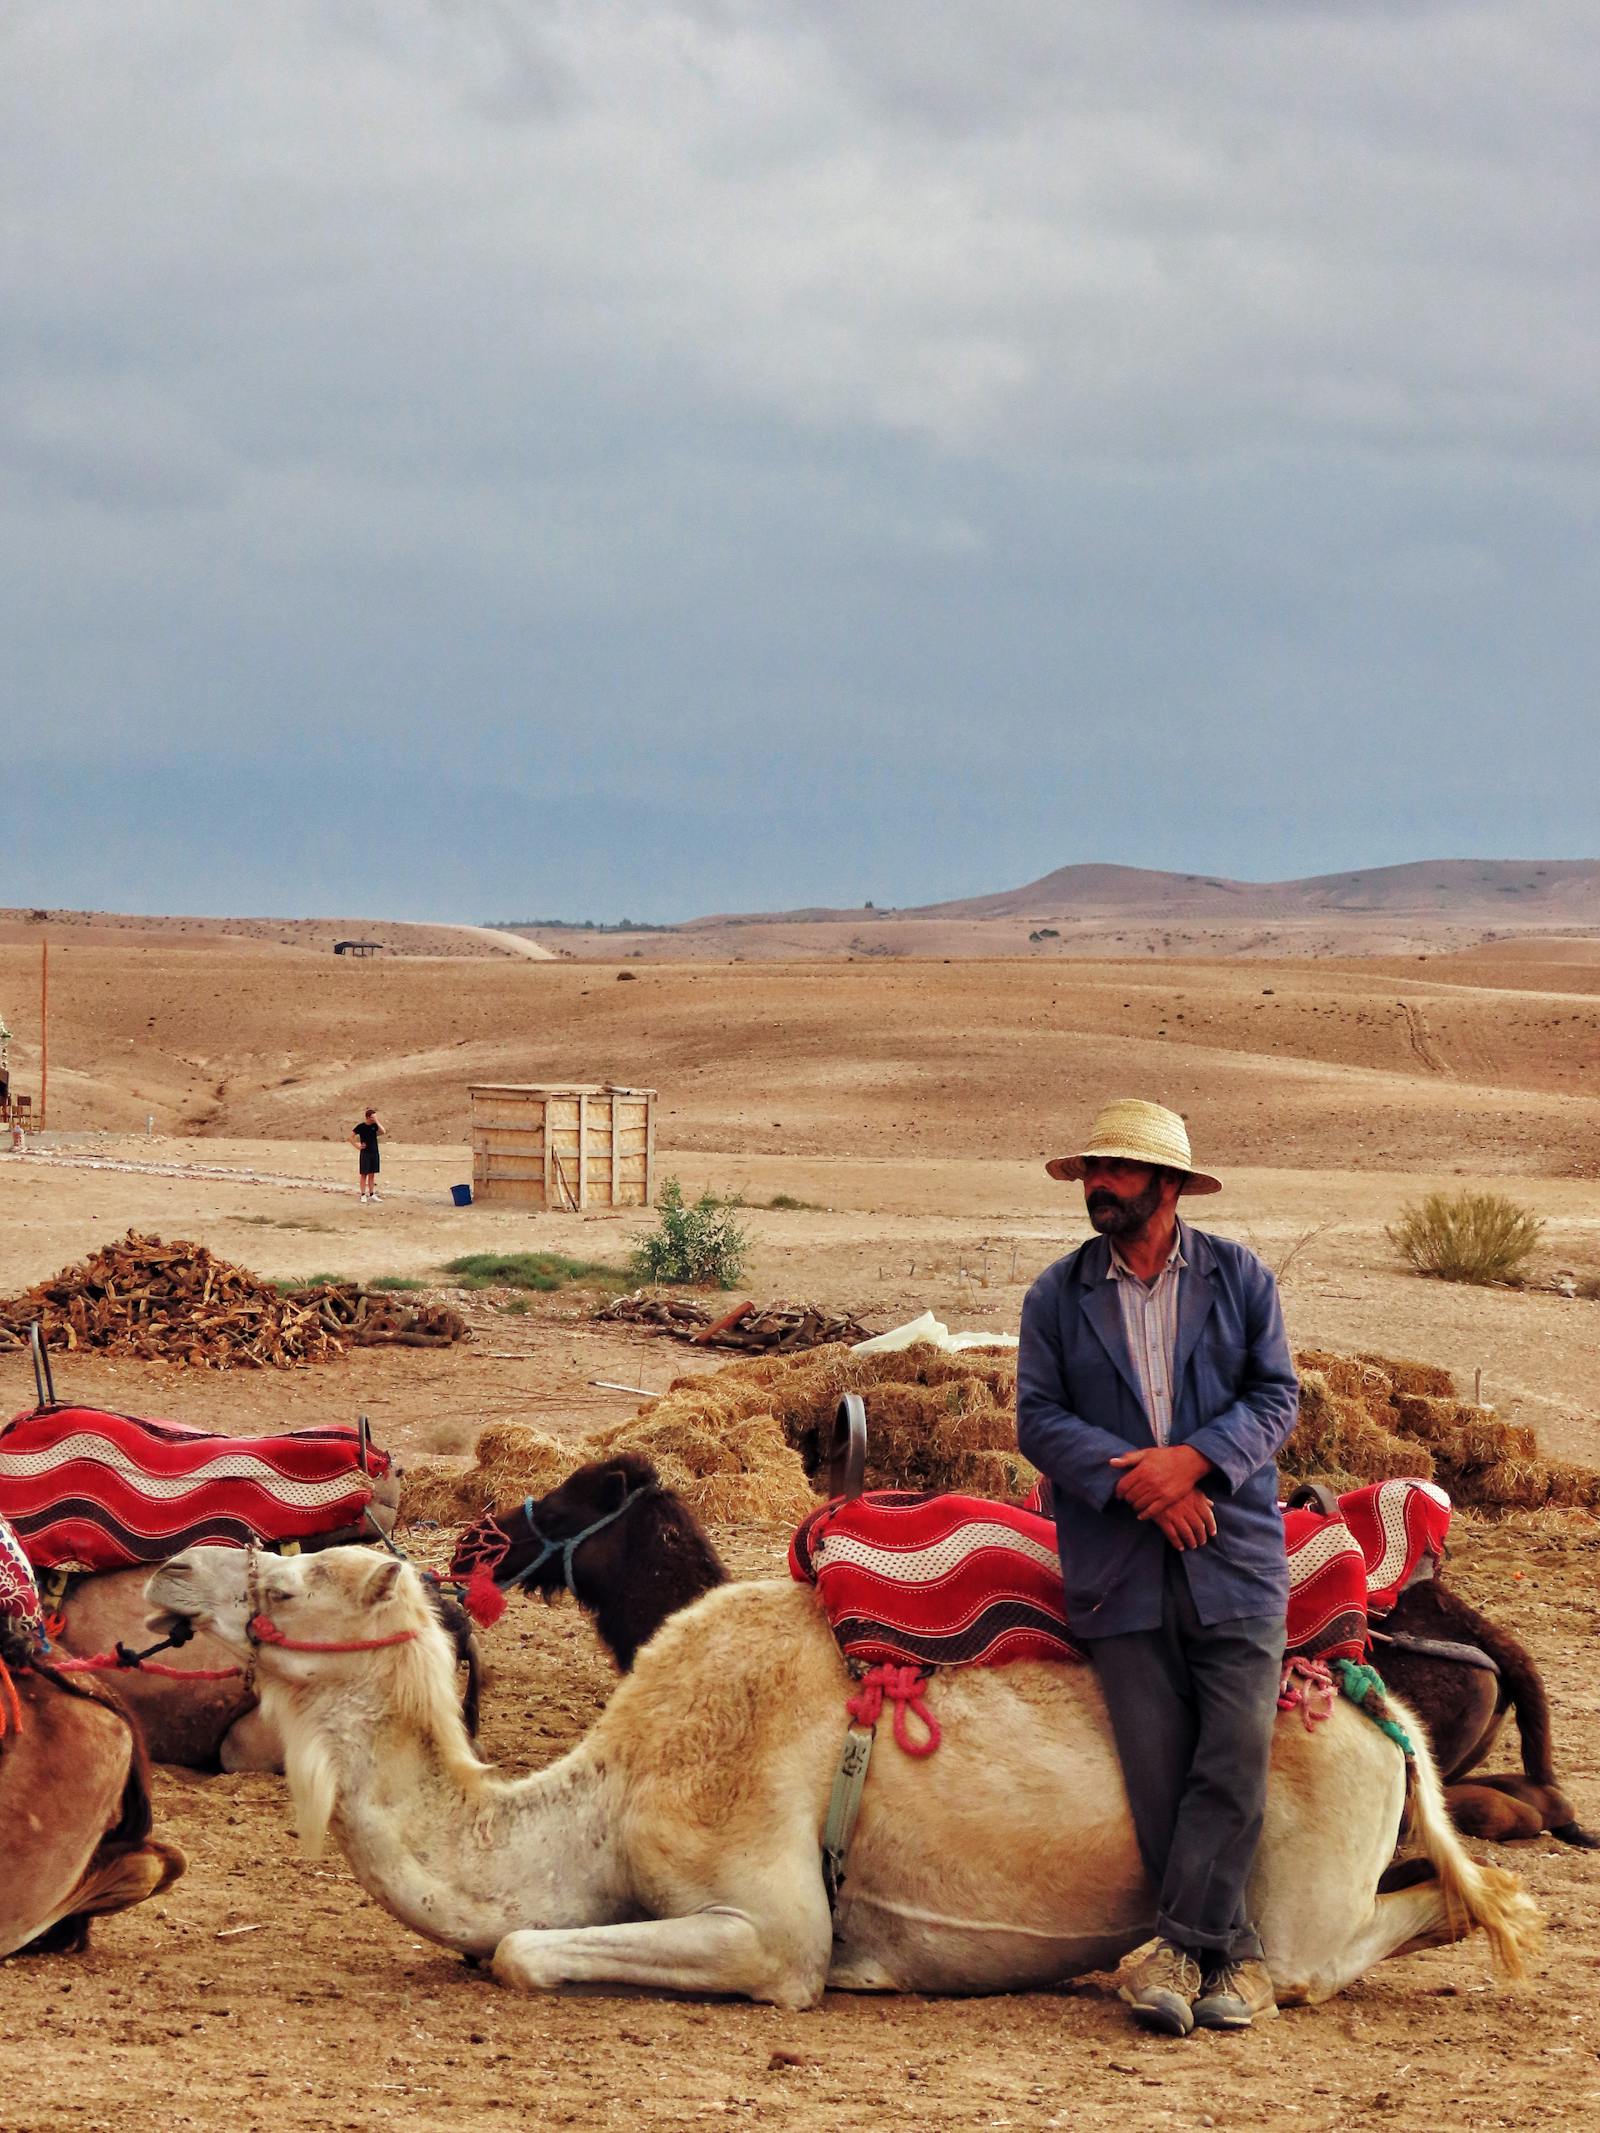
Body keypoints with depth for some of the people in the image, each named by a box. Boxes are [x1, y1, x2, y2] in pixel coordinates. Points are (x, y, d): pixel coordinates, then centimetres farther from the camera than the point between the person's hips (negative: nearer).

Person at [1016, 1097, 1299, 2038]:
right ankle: (1234, 1960, 4)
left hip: (1234, 1558, 0)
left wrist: (1192, 1459, -15)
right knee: (1161, 1778, -3)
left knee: (1234, 1763, -10)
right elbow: (1040, 1417, 0)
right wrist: (1135, 1482, -15)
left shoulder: (1240, 1278, 7)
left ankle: (1177, 1947, -5)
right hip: (1119, 1567, 1)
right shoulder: (1056, 1297, 8)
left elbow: (1276, 1395, 2)